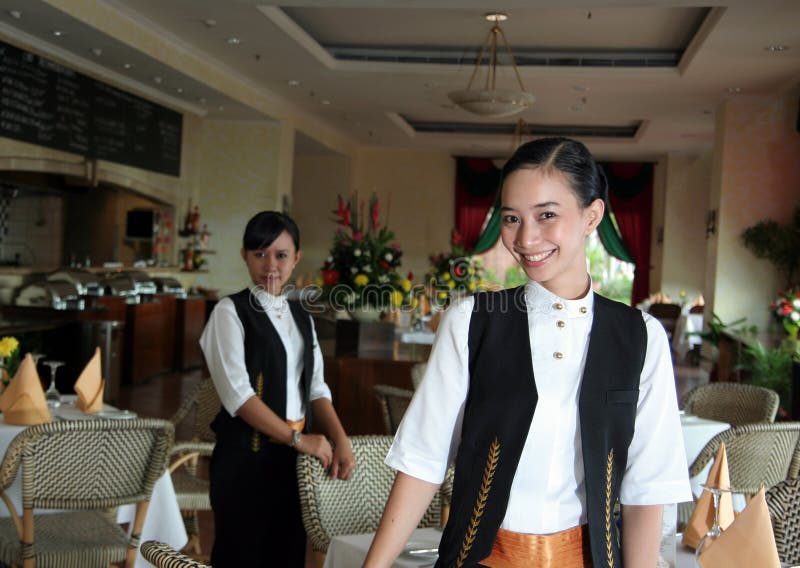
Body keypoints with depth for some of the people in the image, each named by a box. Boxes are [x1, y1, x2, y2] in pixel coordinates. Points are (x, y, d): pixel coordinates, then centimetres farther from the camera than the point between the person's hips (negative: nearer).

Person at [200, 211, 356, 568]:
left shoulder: (301, 316, 13)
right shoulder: (231, 311, -6)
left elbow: (316, 387, 10)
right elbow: (238, 393, -15)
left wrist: (340, 440, -5)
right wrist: (297, 438, -16)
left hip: (295, 456, 6)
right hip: (246, 456, -6)